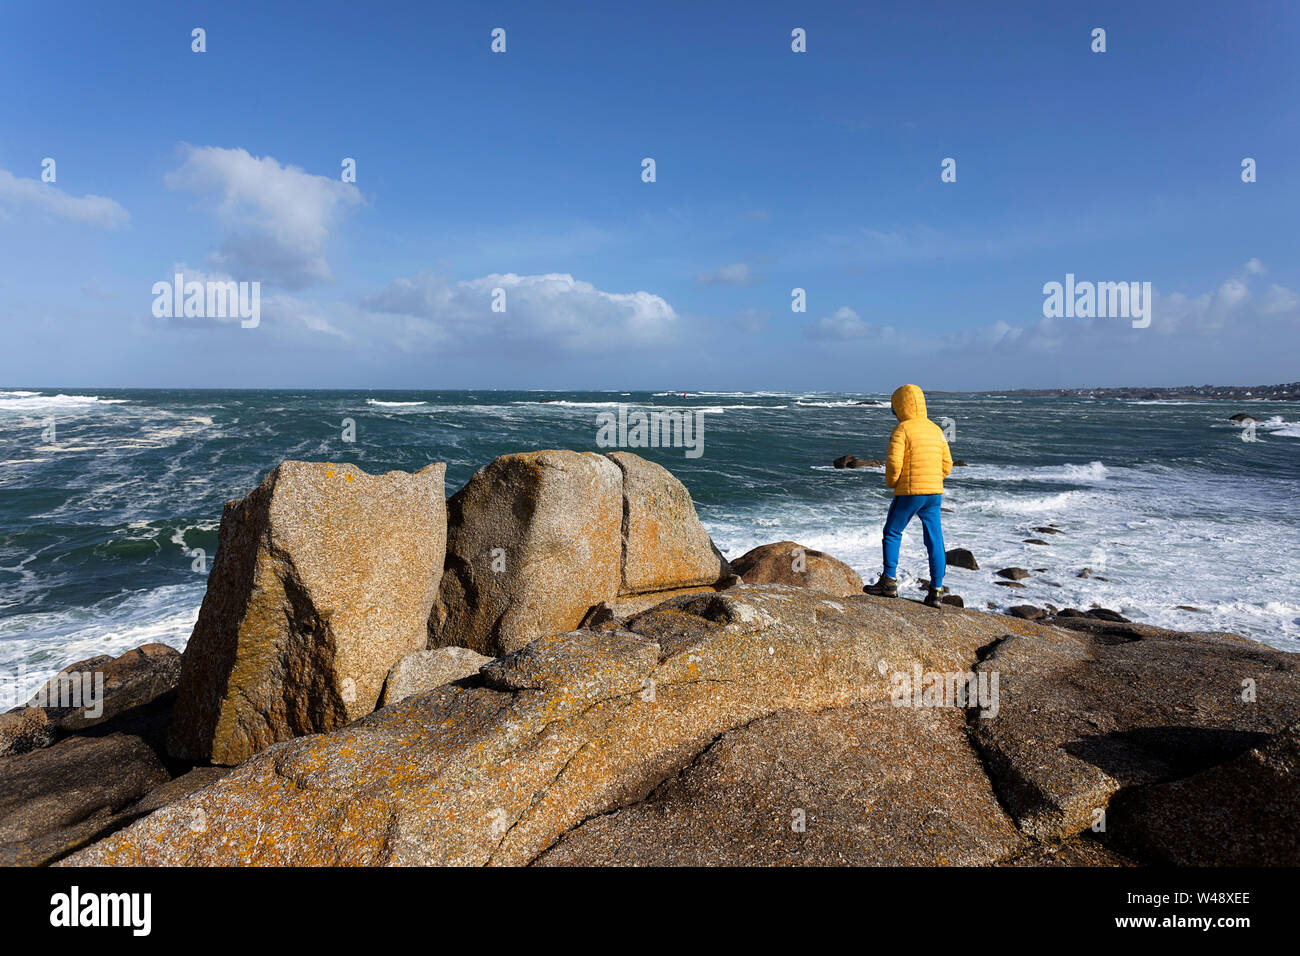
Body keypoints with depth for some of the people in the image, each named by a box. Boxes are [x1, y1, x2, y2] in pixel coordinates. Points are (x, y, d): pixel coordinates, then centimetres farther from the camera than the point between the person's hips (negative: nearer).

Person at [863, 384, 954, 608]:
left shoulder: (901, 429, -8)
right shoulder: (935, 429, 13)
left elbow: (894, 463, -16)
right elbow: (947, 464, 14)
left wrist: (891, 482, 1)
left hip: (910, 492, -6)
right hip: (935, 492, 6)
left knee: (892, 533, 9)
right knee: (935, 540, 6)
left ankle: (889, 582, 8)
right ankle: (936, 591, 8)